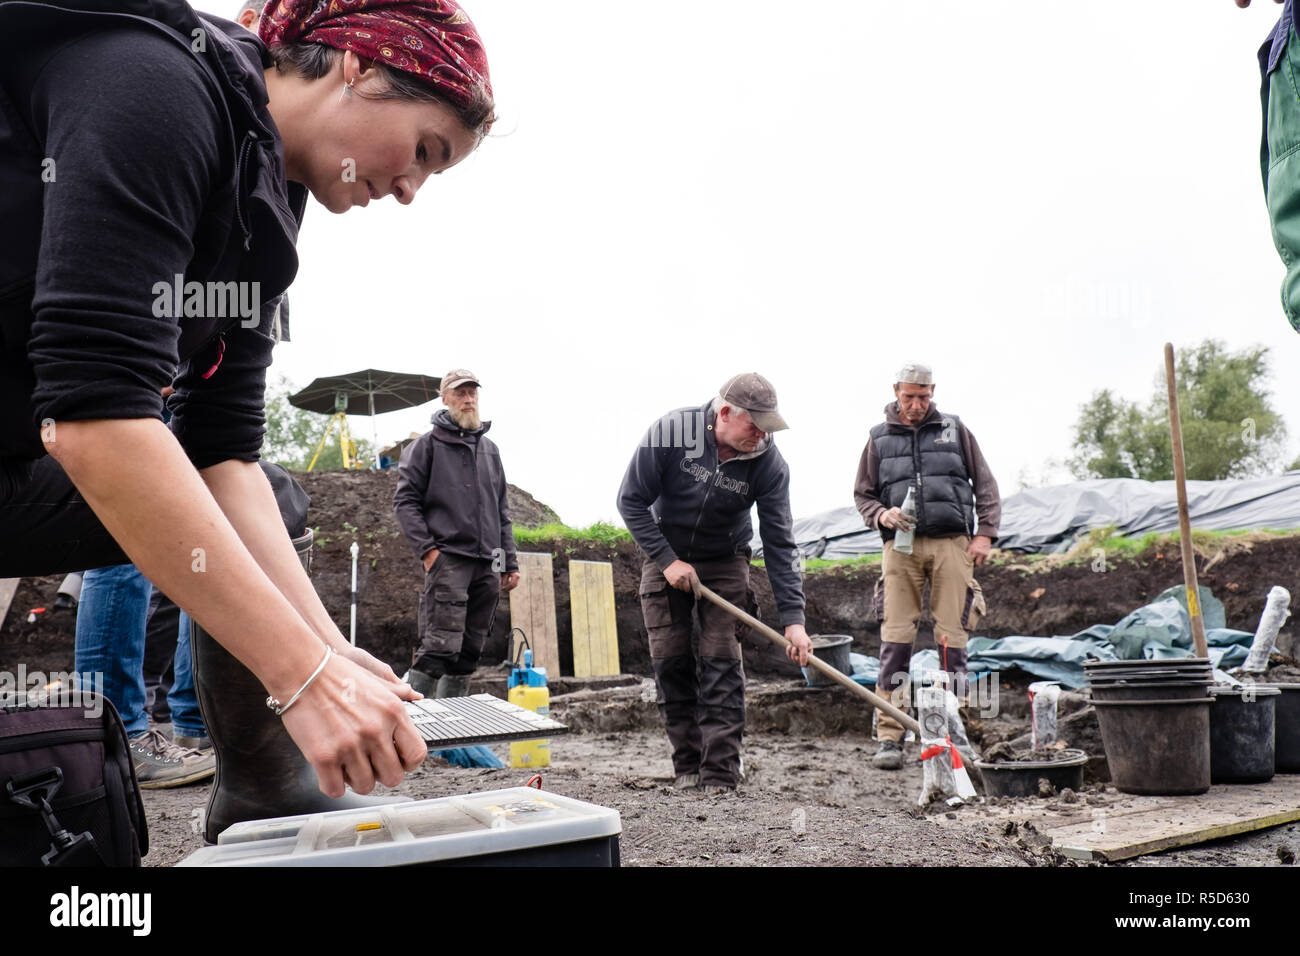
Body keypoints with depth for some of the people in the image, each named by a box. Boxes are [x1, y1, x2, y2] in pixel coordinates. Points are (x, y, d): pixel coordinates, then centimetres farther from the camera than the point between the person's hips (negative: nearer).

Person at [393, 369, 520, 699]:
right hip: (447, 560, -6)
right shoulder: (427, 445, 4)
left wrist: (510, 562, 16)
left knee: (469, 652, 7)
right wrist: (426, 548, -13)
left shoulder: (489, 449, 21)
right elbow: (405, 500, -2)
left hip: (487, 566, 6)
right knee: (440, 645, -15)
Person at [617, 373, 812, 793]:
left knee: (721, 663, -9)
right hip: (665, 556, 0)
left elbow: (779, 543, -17)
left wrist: (793, 618, -22)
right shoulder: (671, 431, -24)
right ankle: (688, 767, 12)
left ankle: (720, 777, -5)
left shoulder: (768, 462, -21)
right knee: (669, 660, -1)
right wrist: (667, 560, -18)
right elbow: (631, 501, -14)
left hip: (725, 562, 0)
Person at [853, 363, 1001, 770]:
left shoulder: (954, 429, 14)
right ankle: (889, 737, -3)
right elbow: (862, 494, 17)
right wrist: (882, 514, -5)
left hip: (951, 542, 0)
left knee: (952, 637, -2)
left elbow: (985, 484, 14)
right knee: (895, 638, -6)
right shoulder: (879, 437, 14)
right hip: (901, 544, 0)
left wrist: (985, 533, 3)